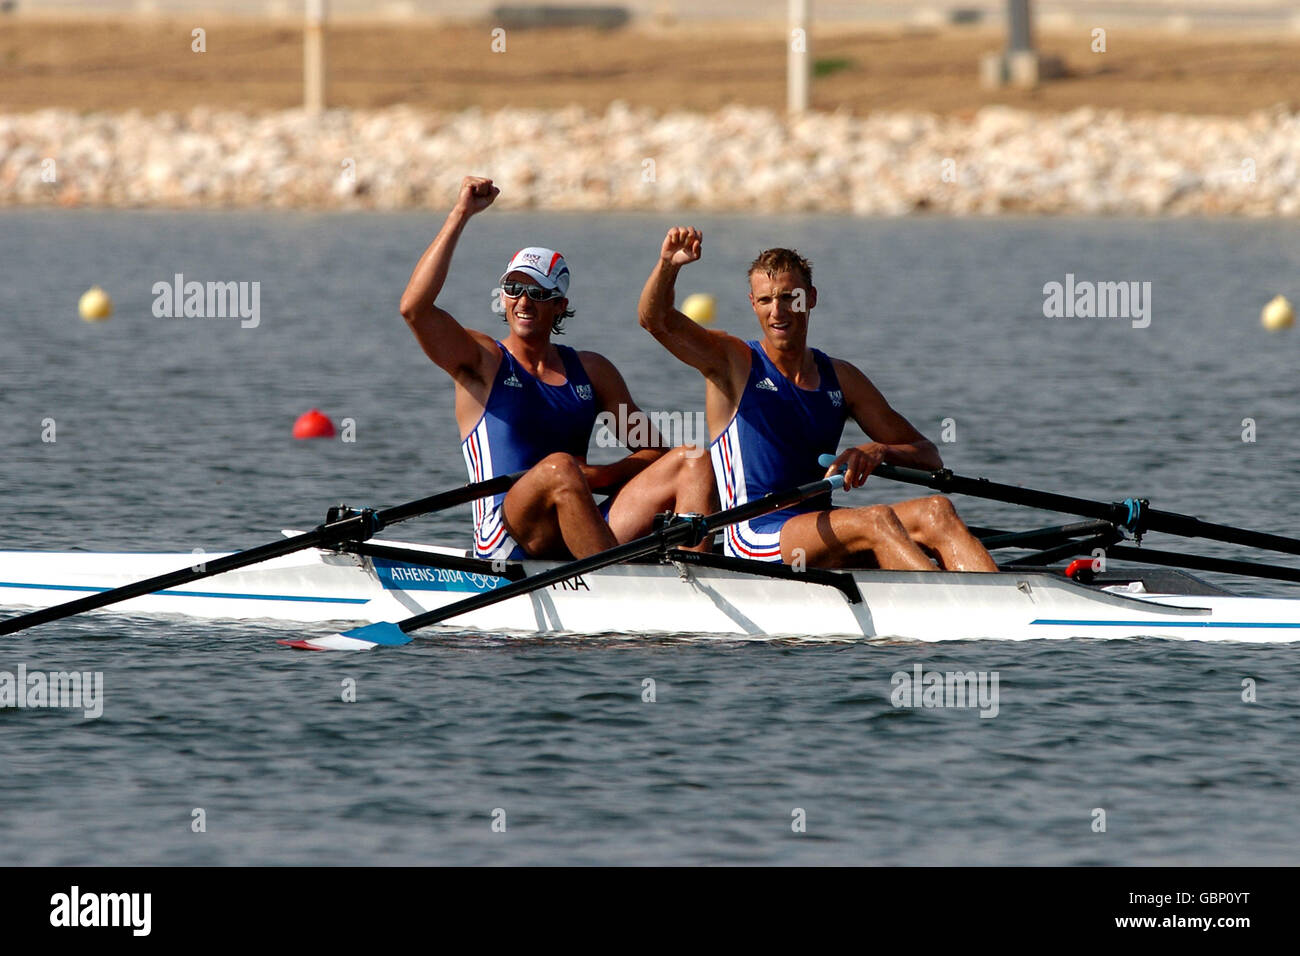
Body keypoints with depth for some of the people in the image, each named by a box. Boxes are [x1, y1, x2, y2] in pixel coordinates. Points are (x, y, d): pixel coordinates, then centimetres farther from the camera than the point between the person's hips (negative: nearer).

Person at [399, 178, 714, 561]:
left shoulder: (591, 370, 20)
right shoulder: (483, 361, 9)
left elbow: (652, 451, 18)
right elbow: (414, 307, -8)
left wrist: (601, 476, -5)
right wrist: (460, 215, -7)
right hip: (506, 542, -5)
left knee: (692, 461, -10)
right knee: (558, 467, -35)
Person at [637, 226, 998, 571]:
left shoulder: (840, 378, 16)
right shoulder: (734, 363, 6)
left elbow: (928, 457, 13)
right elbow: (655, 320, -12)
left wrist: (879, 451, -10)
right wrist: (668, 265, -32)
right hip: (755, 538, -5)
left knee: (936, 512, -21)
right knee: (876, 520, -30)